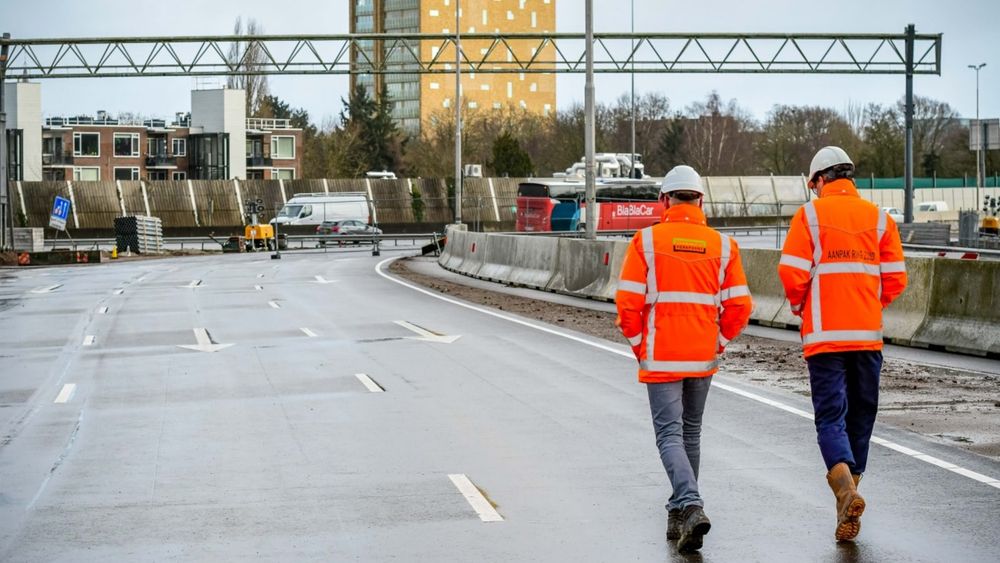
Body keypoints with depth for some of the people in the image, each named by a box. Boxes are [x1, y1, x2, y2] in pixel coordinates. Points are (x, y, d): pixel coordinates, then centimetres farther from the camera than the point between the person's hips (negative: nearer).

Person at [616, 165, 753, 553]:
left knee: (670, 435, -3)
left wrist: (639, 346, 5)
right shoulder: (723, 245, 2)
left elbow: (627, 302, -9)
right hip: (703, 359, 3)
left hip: (661, 358, -3)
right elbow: (739, 306, -1)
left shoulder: (646, 241, -6)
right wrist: (718, 343, 13)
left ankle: (691, 507, -22)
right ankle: (680, 512, 25)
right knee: (690, 434, 17)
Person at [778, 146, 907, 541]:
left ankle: (846, 487, -27)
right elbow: (895, 279, 4)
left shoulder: (810, 215, -2)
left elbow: (792, 273, -9)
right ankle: (848, 509, 18)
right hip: (868, 334, 3)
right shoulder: (879, 218, 8)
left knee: (830, 416, -3)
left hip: (825, 334, -3)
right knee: (860, 416, 13)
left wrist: (799, 306, 11)